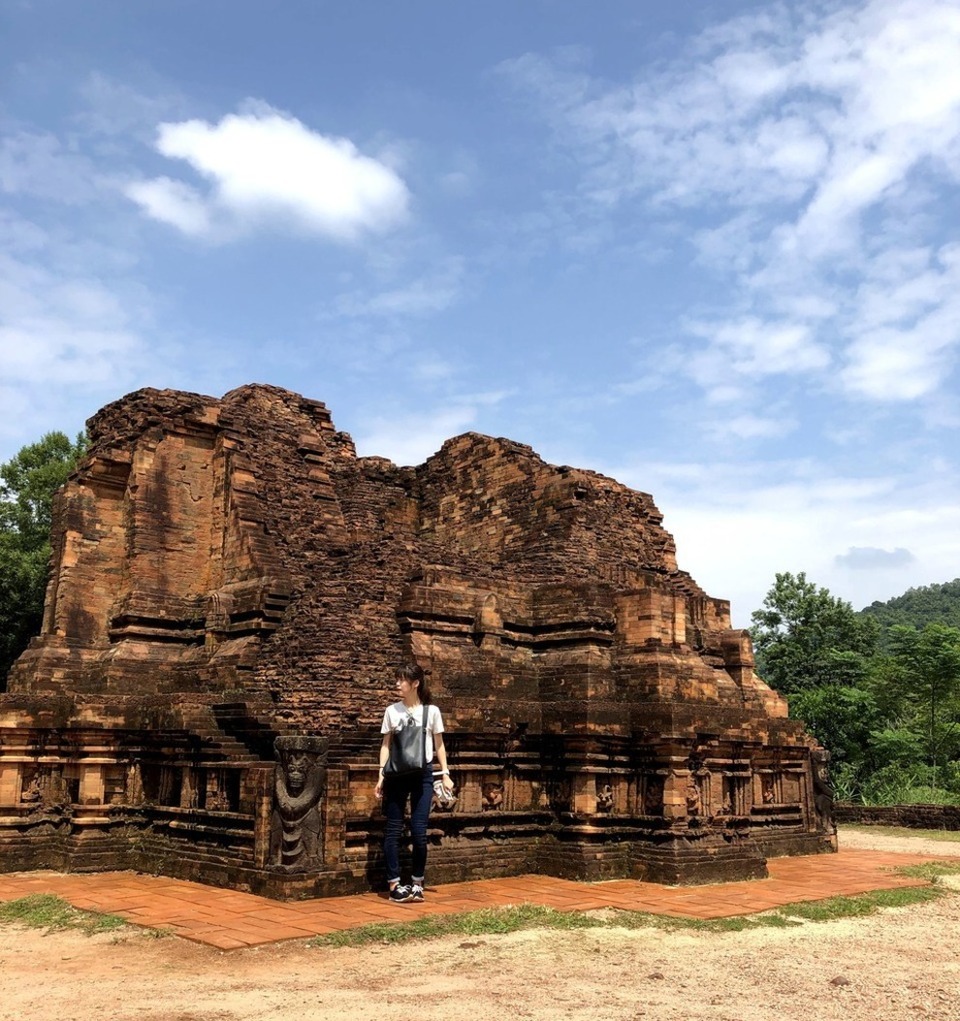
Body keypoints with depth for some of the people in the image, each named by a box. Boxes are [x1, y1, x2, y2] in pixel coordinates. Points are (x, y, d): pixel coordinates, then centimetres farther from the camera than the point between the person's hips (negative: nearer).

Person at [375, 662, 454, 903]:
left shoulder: (431, 711, 2)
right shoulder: (392, 711, 4)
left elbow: (439, 745, 8)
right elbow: (386, 745, 7)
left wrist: (445, 774, 2)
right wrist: (381, 775, -1)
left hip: (422, 774, -1)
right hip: (397, 774, 1)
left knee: (419, 830, -2)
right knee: (393, 829, 2)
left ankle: (417, 882, 13)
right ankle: (394, 884, 9)